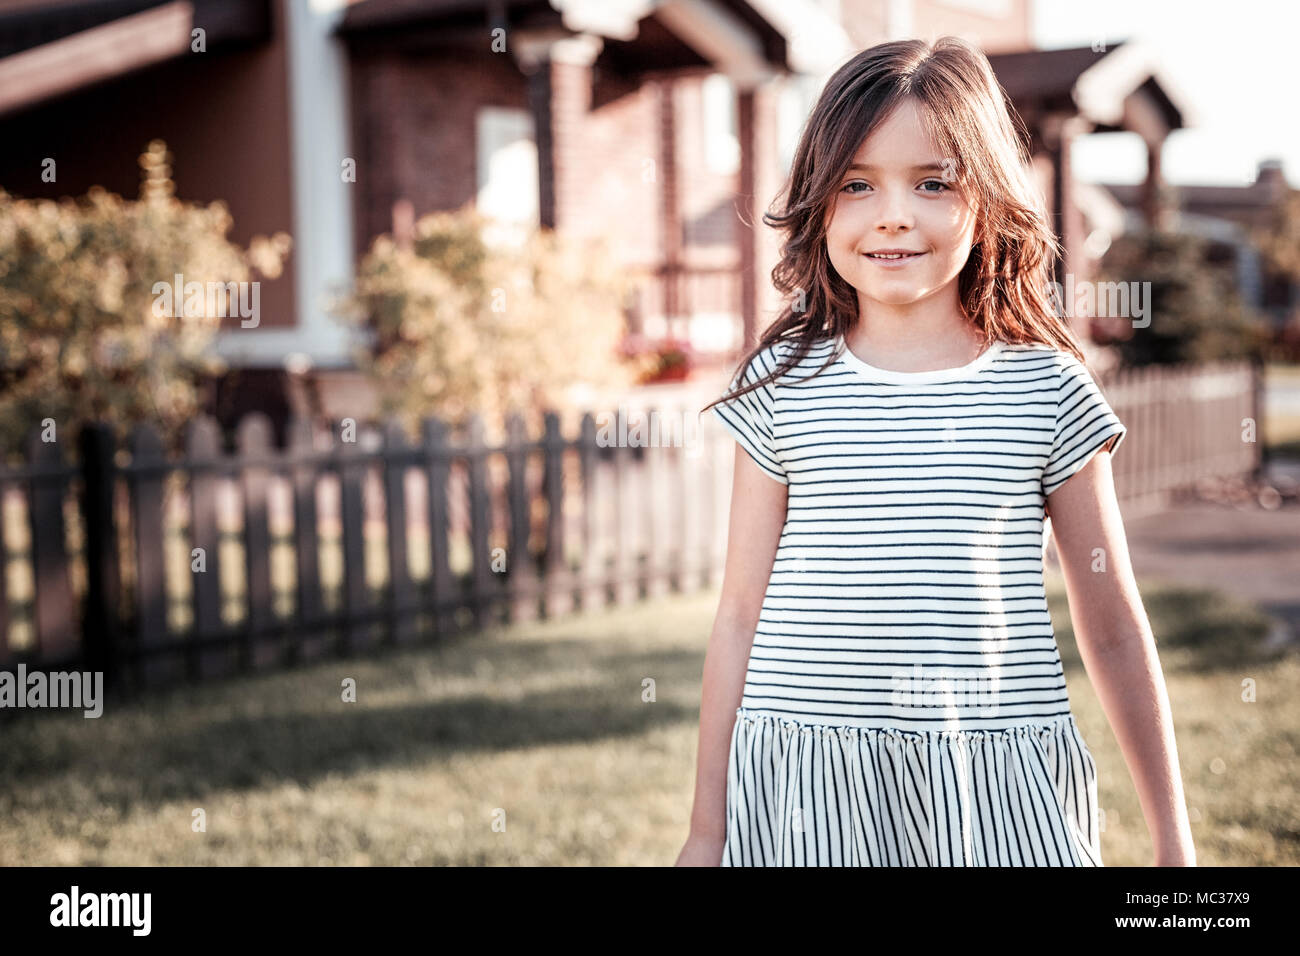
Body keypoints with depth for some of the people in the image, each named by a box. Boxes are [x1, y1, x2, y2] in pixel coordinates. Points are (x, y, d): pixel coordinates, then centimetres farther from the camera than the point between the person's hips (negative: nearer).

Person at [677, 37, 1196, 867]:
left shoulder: (1048, 388, 1)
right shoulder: (784, 387, 2)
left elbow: (1114, 628, 7)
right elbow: (741, 617, 6)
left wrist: (1174, 837, 9)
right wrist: (707, 831, 8)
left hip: (1003, 788, 0)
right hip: (806, 795, 0)